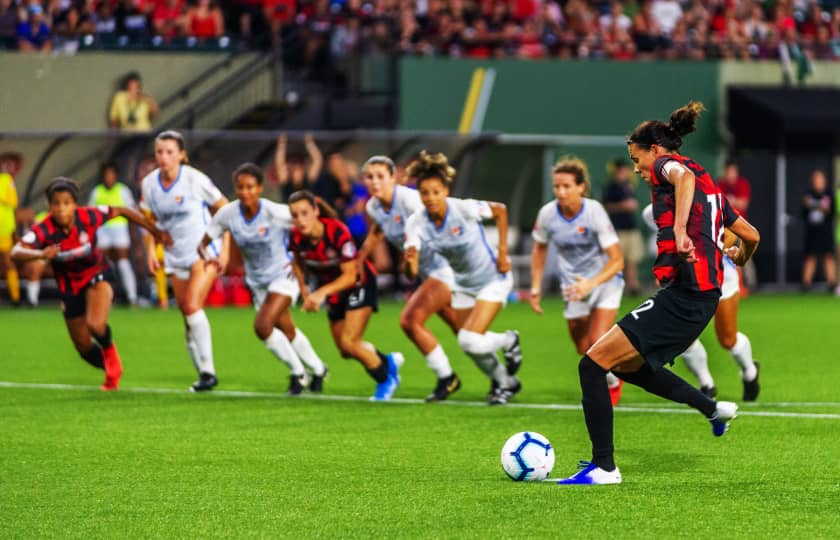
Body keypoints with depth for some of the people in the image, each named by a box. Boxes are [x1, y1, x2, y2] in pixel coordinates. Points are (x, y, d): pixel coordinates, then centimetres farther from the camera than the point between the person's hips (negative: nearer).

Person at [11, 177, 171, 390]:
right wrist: (40, 254, -61)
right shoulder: (44, 230, -26)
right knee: (84, 348, 10)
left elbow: (121, 211, -7)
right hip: (70, 288, 2)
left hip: (96, 277, -2)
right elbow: (16, 252, -40)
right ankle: (113, 371, 44)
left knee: (96, 325, -30)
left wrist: (155, 231, -1)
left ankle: (110, 353, 7)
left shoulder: (88, 217, -24)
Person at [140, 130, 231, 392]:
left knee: (192, 305, -21)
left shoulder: (194, 179, -15)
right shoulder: (149, 183, -1)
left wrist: (225, 248, -9)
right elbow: (149, 220, 15)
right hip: (175, 257, 5)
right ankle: (203, 374, 14)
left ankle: (208, 371, -16)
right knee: (187, 315, 4)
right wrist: (150, 251, 5)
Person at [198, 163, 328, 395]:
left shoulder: (276, 213, -24)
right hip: (257, 282, 5)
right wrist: (207, 256, -27)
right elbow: (203, 242, -5)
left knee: (262, 326, -22)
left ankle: (297, 372, 0)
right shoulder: (228, 214, -13)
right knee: (287, 332, 17)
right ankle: (318, 370, 42)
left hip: (283, 275, -5)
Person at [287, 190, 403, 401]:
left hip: (359, 283, -6)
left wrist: (322, 292, -44)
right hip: (333, 290, 6)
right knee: (345, 350, 11)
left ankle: (386, 379, 8)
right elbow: (297, 262, 5)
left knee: (349, 343, -16)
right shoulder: (296, 237, -20)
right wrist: (304, 291, -2)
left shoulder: (337, 232, -34)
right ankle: (388, 361, 38)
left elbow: (350, 276, -32)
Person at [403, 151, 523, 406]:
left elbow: (500, 210, -9)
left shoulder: (464, 209, -28)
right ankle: (505, 382, 37)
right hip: (463, 286, 5)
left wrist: (502, 252, -9)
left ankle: (509, 340, 14)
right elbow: (412, 271, -27)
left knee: (470, 340, -18)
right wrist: (410, 262, -52)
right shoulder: (416, 223, -19)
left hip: (493, 278, -5)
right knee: (469, 346, 10)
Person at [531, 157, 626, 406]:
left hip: (605, 281, -4)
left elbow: (617, 260, -23)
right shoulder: (547, 214, -13)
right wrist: (536, 287, 4)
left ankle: (612, 382, 10)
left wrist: (590, 284, -35)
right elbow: (539, 248, 9)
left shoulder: (595, 212, -24)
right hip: (573, 285, 4)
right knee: (584, 352, 5)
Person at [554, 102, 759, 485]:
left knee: (593, 364, -10)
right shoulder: (709, 186, 23)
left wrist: (679, 229, -39)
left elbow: (683, 176, -27)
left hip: (682, 294, -10)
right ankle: (714, 409, 32)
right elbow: (750, 236, 28)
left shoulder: (666, 165, -1)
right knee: (627, 365, 27)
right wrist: (740, 257, 50)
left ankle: (603, 468, -9)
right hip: (705, 295, 10)